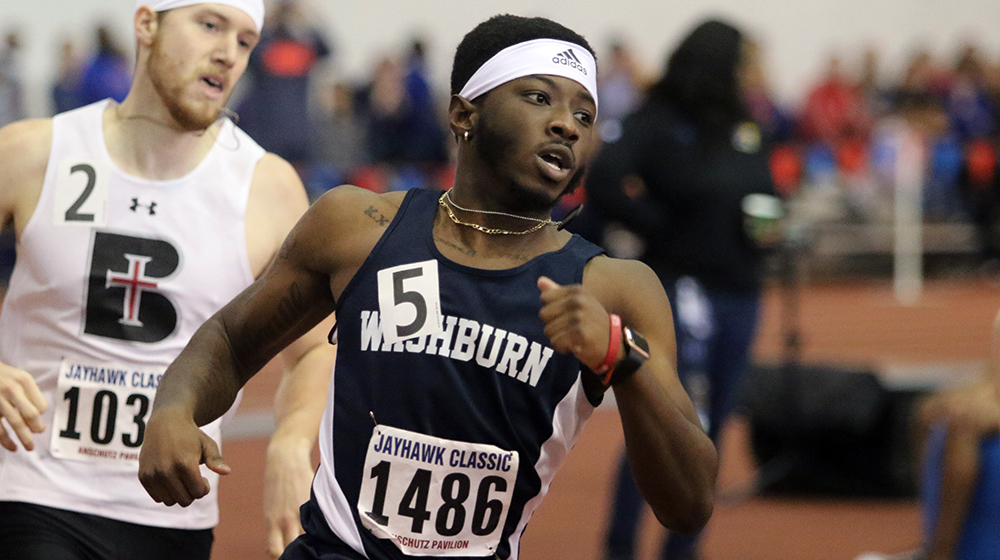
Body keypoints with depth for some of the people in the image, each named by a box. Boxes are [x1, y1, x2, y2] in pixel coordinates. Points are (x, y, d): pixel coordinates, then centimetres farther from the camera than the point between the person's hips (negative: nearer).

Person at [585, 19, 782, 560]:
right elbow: (604, 185, -19)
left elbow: (762, 189, 24)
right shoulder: (656, 125, -10)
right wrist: (662, 226, -15)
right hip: (682, 287, -7)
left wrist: (766, 222, 3)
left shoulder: (743, 130, 11)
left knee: (708, 432, 11)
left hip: (740, 293, 7)